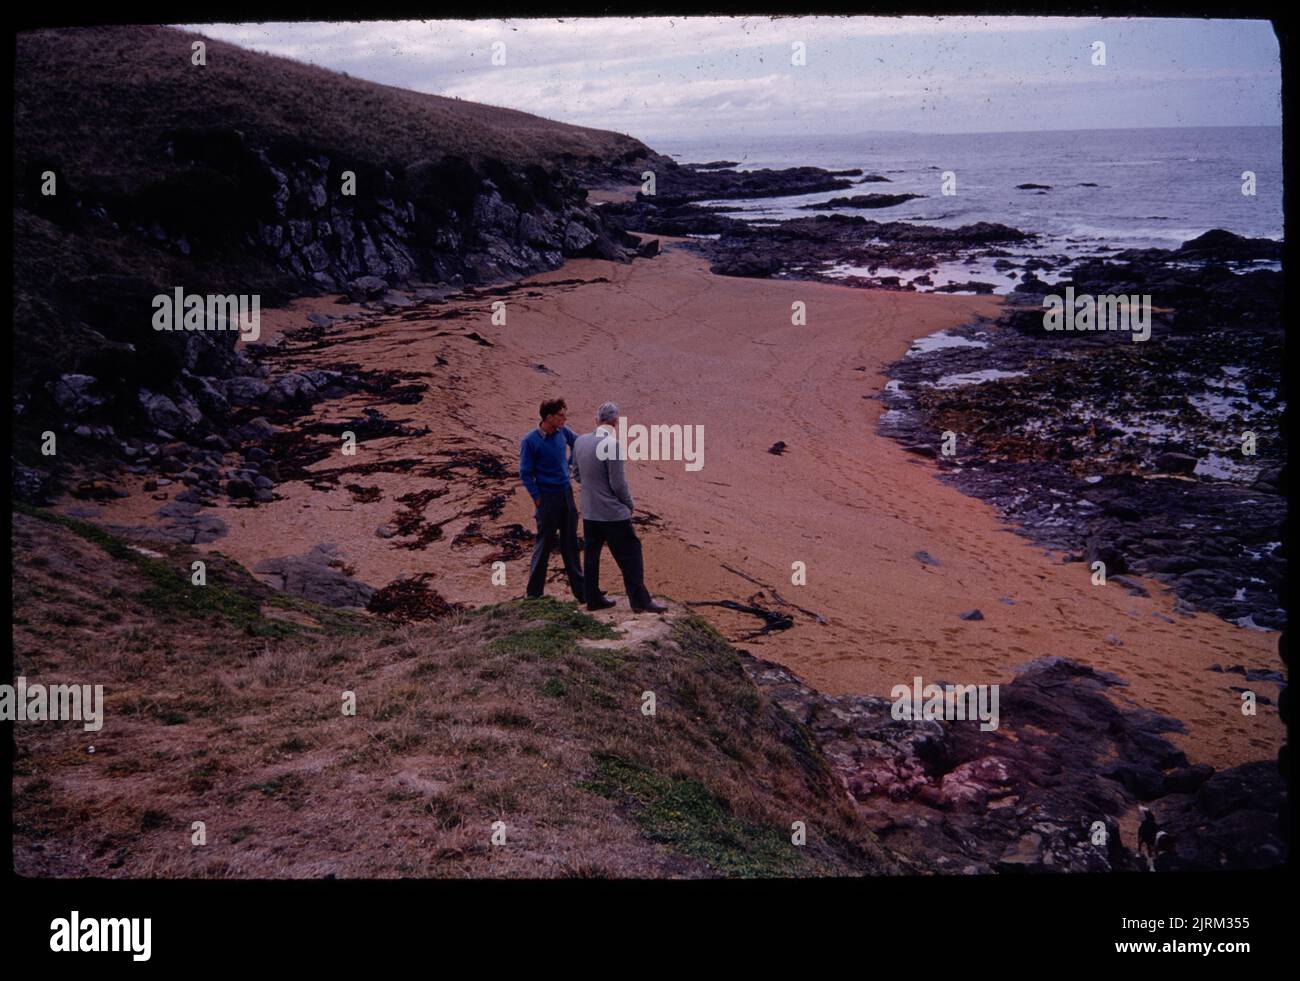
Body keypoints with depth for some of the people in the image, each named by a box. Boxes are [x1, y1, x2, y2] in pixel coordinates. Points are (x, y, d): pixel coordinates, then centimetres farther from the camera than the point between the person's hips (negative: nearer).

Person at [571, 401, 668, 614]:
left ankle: (593, 598, 24)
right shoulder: (612, 445, -21)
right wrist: (630, 505, -2)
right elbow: (618, 483, -18)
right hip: (613, 513, -7)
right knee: (630, 556, 3)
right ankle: (640, 601, 7)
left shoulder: (580, 441, 0)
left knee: (592, 555, 16)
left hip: (589, 512, 7)